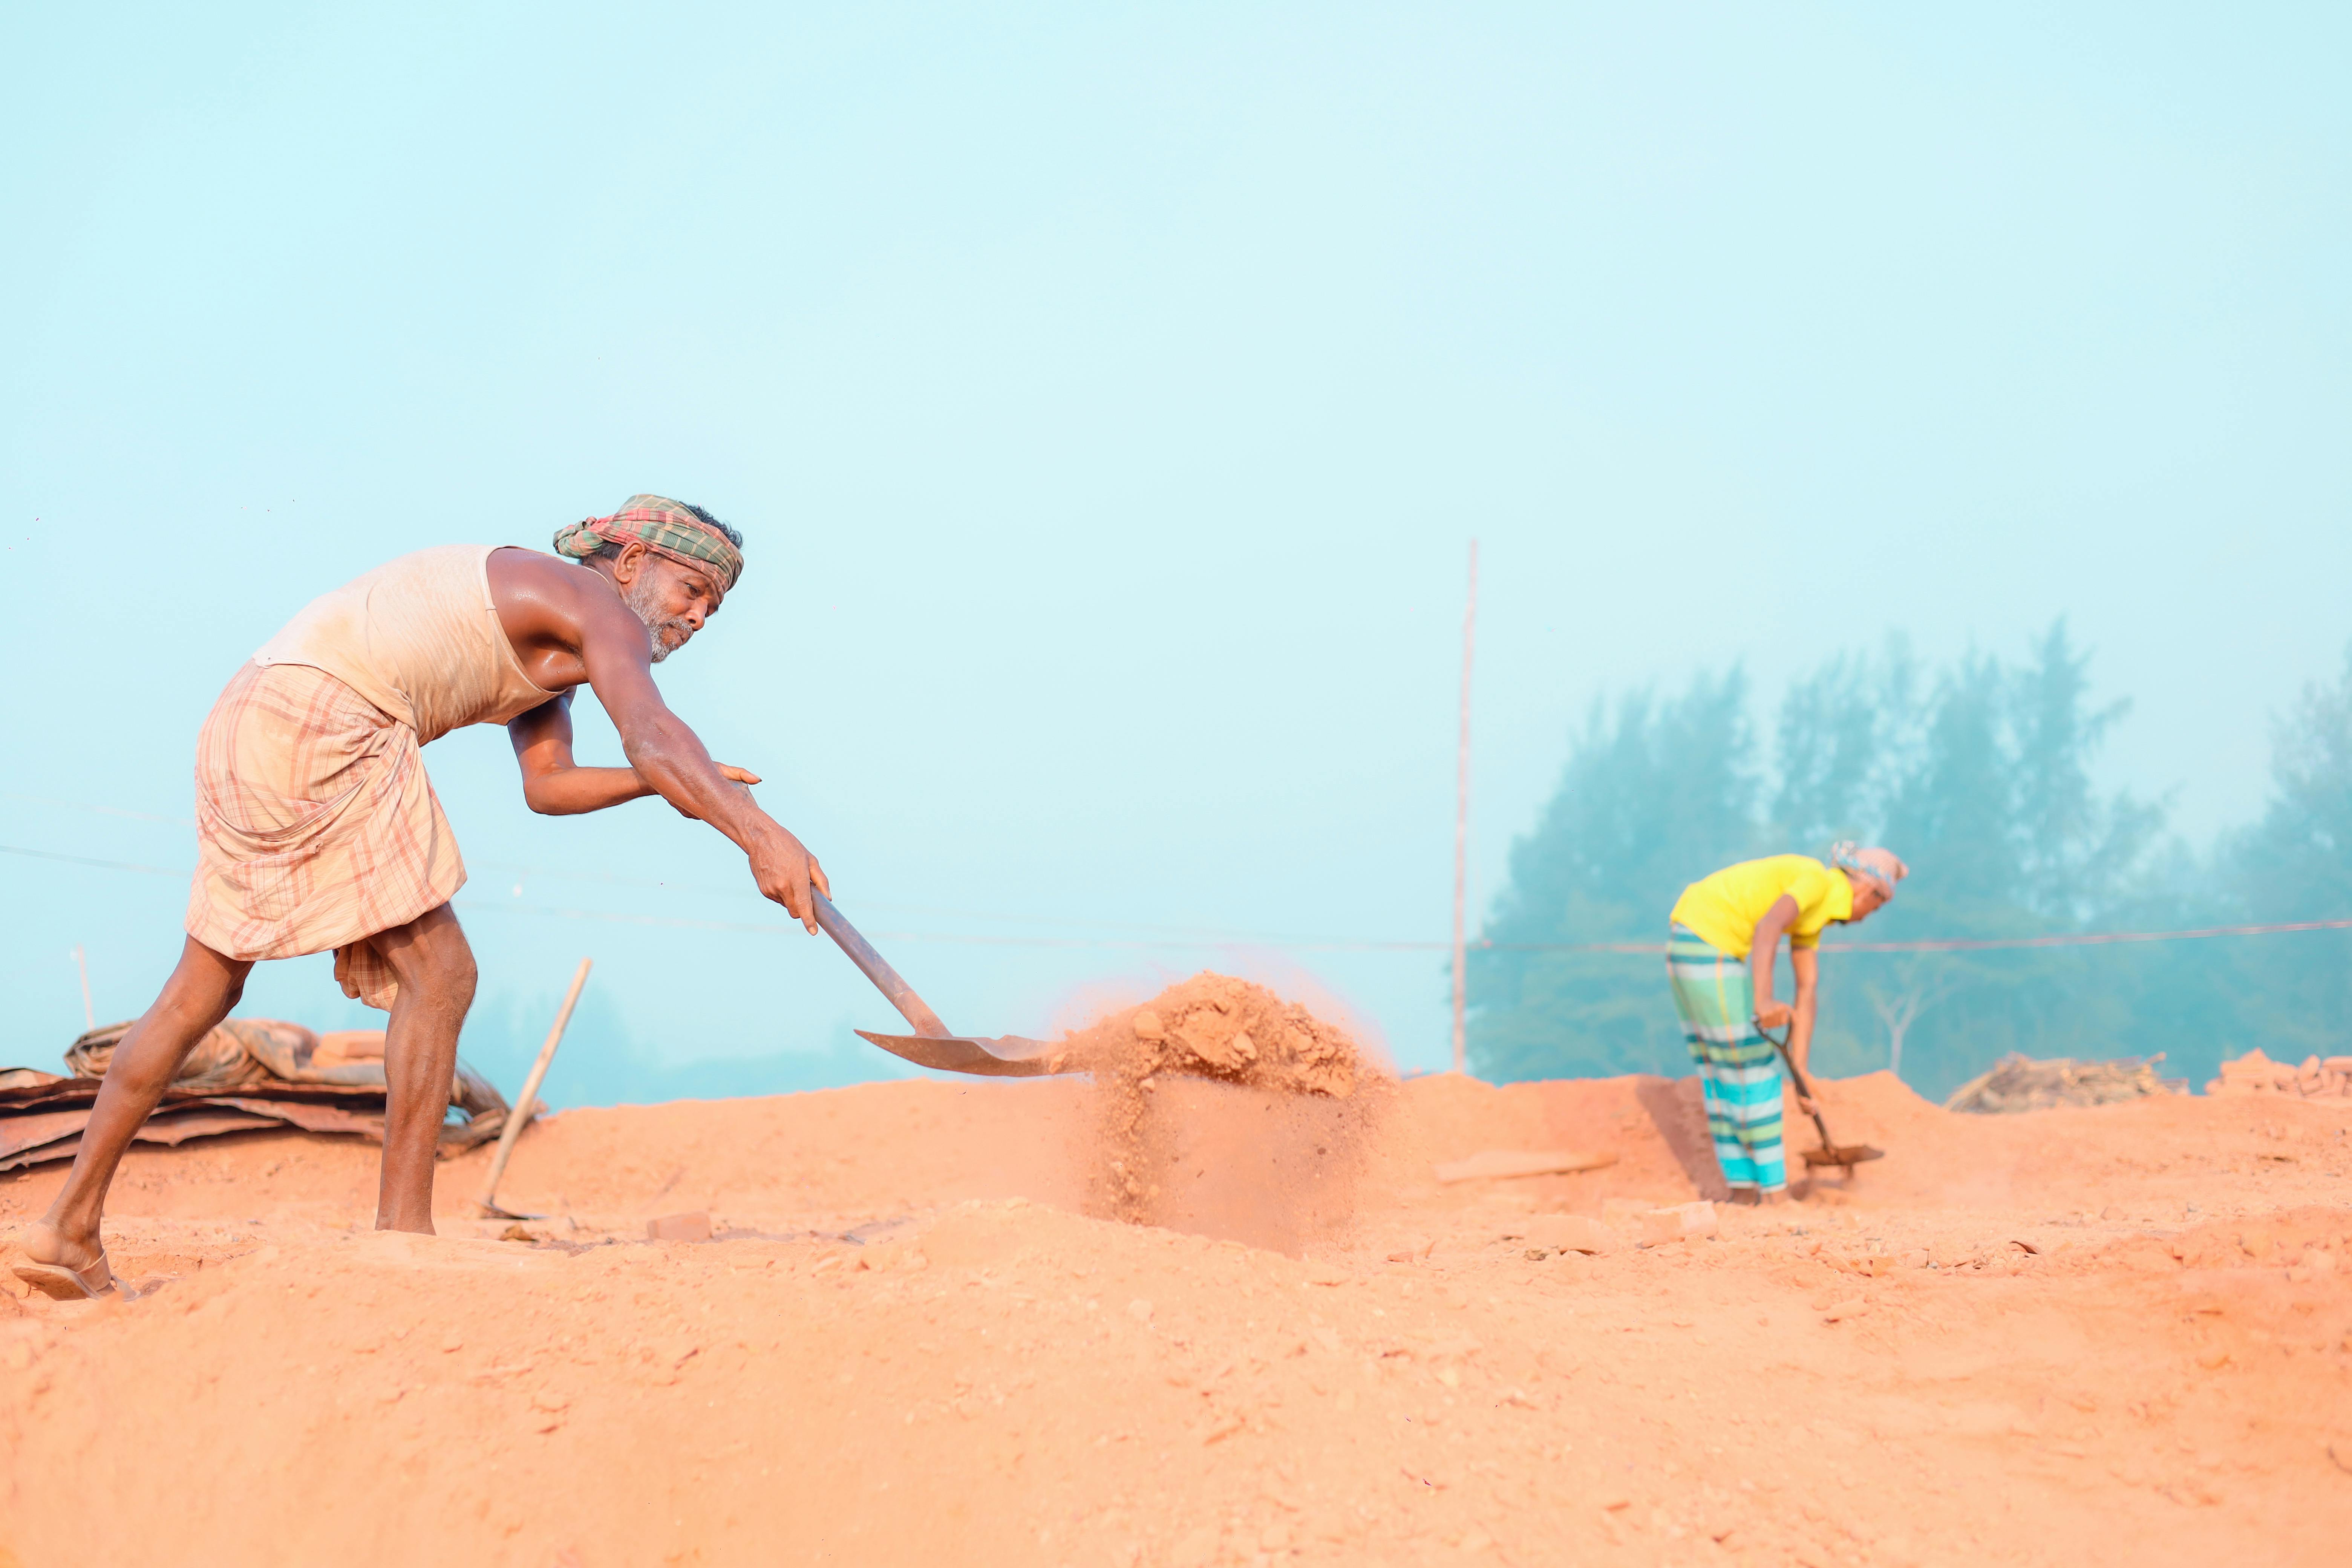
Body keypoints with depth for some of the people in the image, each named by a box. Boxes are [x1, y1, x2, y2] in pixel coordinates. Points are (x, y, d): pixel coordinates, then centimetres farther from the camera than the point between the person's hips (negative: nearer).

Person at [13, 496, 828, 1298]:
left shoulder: (552, 640, 25)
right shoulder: (601, 606, -5)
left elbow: (548, 785, 19)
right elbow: (650, 733, -24)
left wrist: (684, 784, 9)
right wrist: (756, 832, -36)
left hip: (248, 721, 10)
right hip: (321, 723, -10)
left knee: (203, 989, 14)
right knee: (438, 976, -6)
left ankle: (69, 1228, 18)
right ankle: (403, 1224, -4)